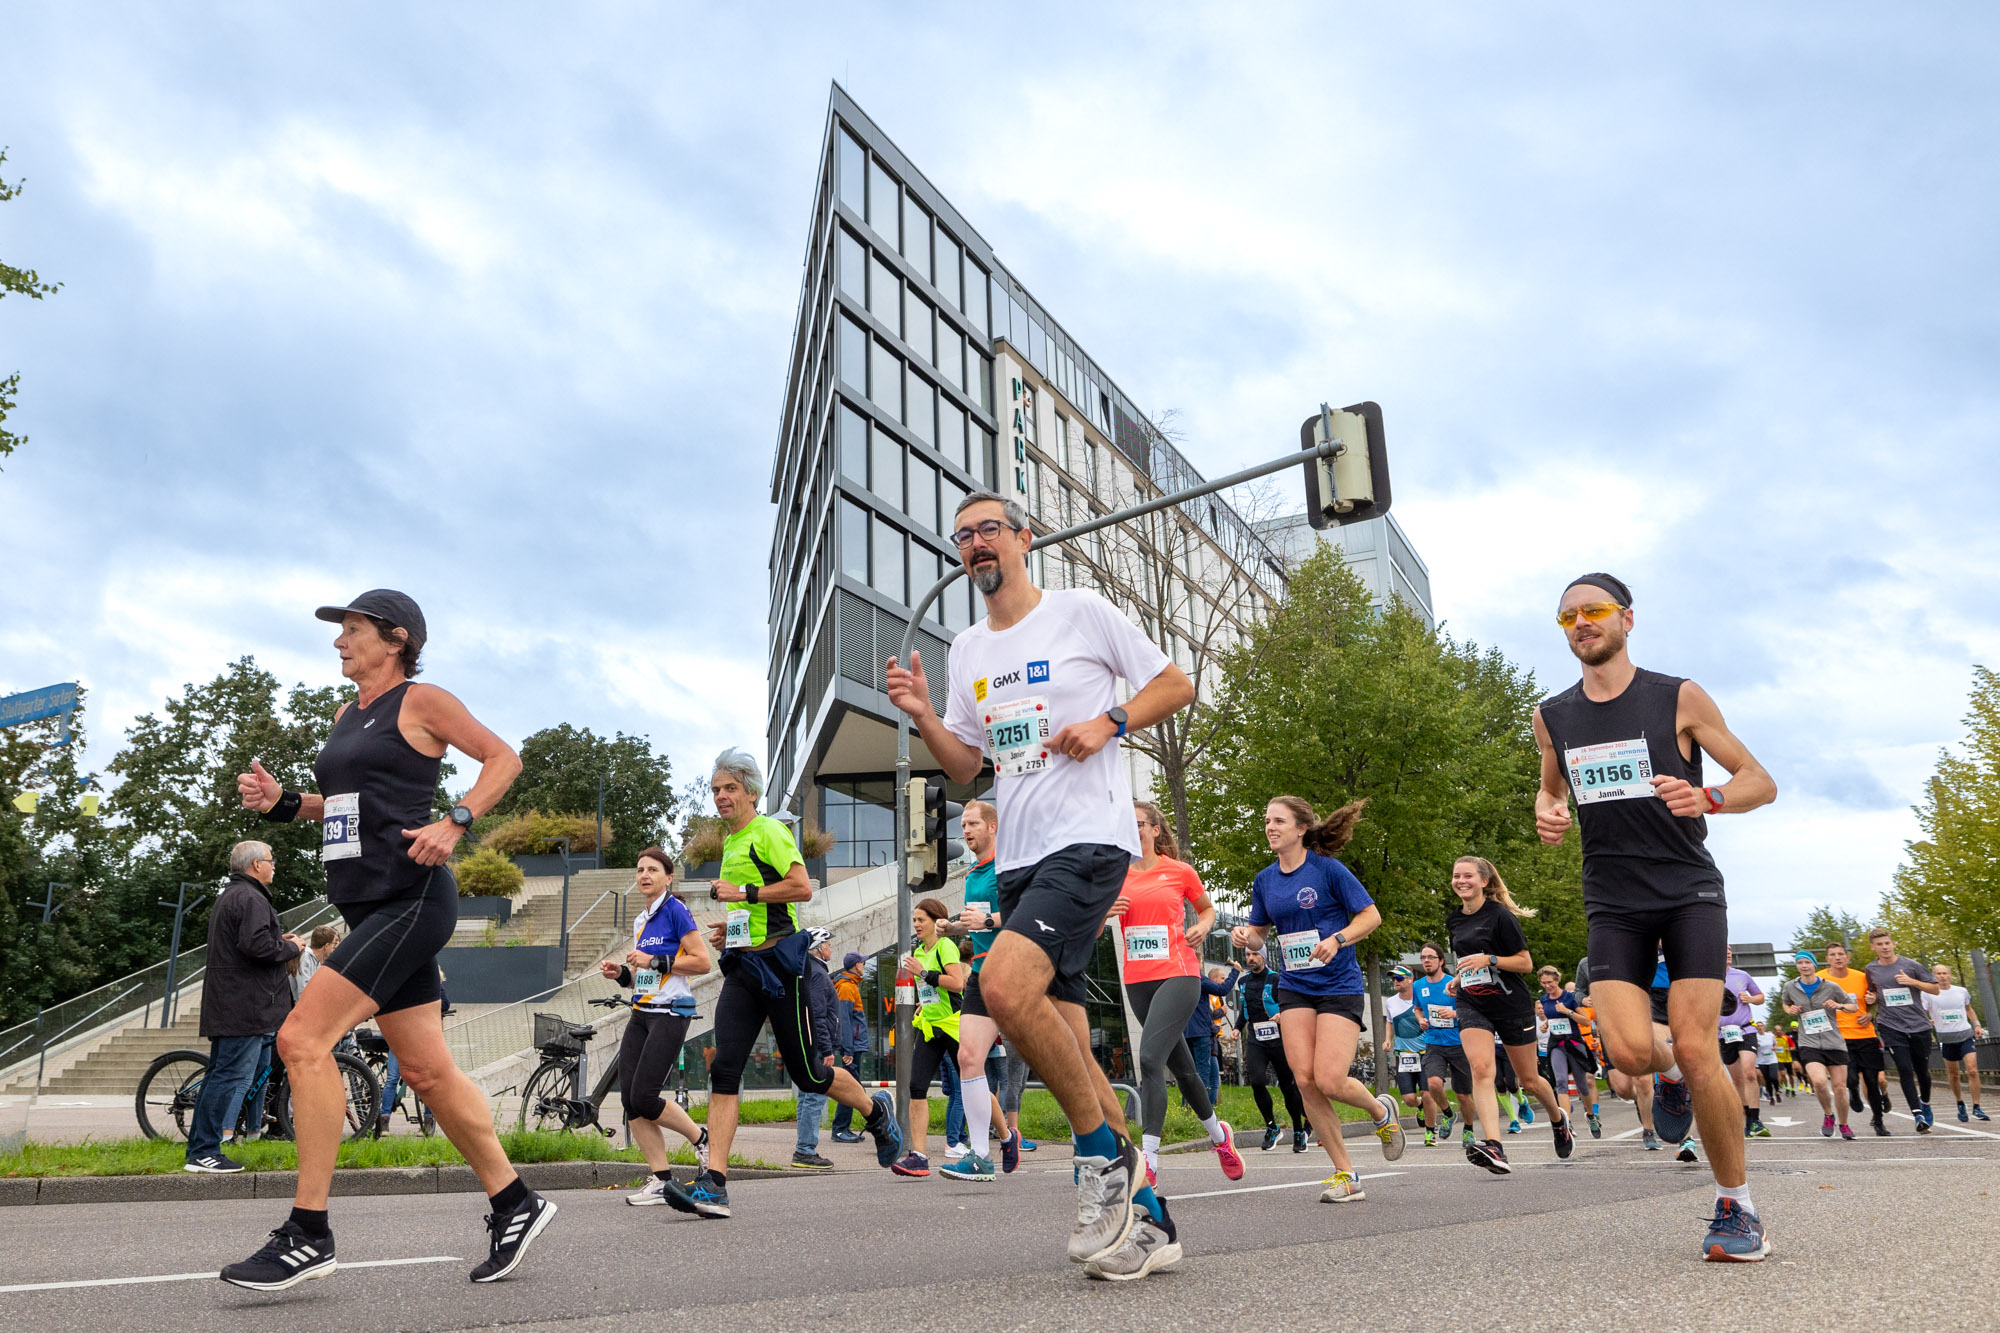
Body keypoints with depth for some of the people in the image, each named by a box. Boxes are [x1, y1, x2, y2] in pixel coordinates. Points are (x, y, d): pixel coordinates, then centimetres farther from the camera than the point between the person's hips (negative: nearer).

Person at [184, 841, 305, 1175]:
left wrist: (280, 940, 12)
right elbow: (256, 945, -26)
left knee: (219, 1074, 15)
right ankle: (203, 1153, -8)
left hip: (225, 1004, 11)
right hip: (245, 1005, -11)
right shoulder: (251, 898, -13)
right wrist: (292, 948, -9)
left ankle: (198, 1150, 20)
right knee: (232, 1076, -9)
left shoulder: (227, 896, 22)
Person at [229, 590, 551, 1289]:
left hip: (410, 900, -8)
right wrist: (282, 802, 12)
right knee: (426, 1071, 9)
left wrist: (454, 824, -17)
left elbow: (503, 757, -4)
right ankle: (515, 1204, 20)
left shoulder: (421, 701, -3)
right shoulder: (346, 716, 20)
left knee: (302, 1039, -16)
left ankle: (308, 1233, -6)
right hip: (370, 910, 9)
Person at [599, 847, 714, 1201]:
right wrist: (621, 972, 7)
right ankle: (662, 1181, 6)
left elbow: (702, 962, -14)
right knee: (629, 1099, -2)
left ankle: (702, 1139, 12)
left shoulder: (675, 910, -7)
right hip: (641, 1013, 8)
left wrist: (654, 961, -16)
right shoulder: (640, 920, 17)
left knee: (644, 1097, -13)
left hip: (670, 1013, -8)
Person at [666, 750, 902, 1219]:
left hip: (778, 961, -7)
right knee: (724, 1069, -8)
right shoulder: (731, 842, 19)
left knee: (806, 1073, 2)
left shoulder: (768, 831, -8)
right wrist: (730, 926, 15)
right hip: (741, 968, 7)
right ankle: (713, 1184, -11)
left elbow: (802, 887, -19)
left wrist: (744, 893, -17)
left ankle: (875, 1111, 29)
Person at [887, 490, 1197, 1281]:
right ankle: (1146, 1219, 17)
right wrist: (922, 714, 2)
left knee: (1003, 983, -27)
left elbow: (1176, 685, 5)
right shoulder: (965, 650, 17)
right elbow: (963, 768, 19)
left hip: (1089, 838, -7)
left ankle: (1104, 1152, -6)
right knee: (1064, 1045, 5)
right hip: (1018, 858, 7)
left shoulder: (1081, 612, 1)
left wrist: (1107, 722, -11)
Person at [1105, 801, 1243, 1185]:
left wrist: (1201, 927, -2)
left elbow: (1207, 908, 19)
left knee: (1150, 1057, -21)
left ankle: (1148, 1159, -20)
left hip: (1179, 975, -4)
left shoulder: (1179, 871, 1)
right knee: (1180, 1064, 16)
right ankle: (1218, 1134, 38)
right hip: (1137, 979, 4)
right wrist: (1104, 912, -10)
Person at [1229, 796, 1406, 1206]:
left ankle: (1381, 1112, 21)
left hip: (1339, 986, -5)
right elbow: (1259, 931, 19)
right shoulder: (1265, 880, 7)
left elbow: (1371, 915, -5)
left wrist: (1337, 939, -21)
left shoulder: (1327, 869, -8)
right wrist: (1245, 936, -4)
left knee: (1329, 1080, -14)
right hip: (1294, 989, 5)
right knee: (1304, 1080, -6)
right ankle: (1345, 1175, 8)